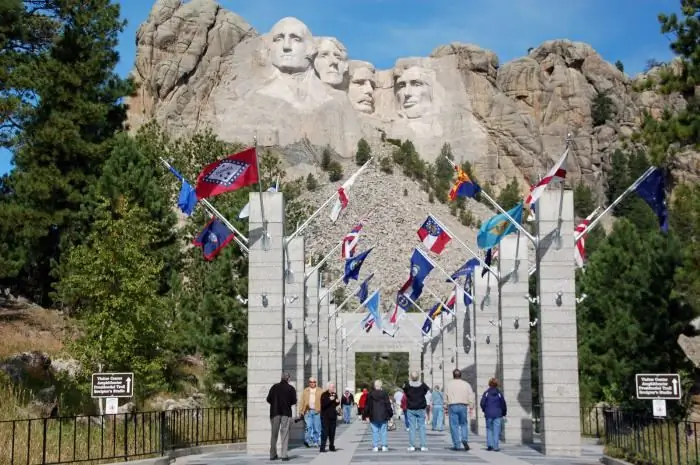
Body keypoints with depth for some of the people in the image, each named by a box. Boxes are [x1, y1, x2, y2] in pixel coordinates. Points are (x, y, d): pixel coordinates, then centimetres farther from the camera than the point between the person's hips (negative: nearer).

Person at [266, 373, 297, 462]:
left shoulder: (274, 387, 4)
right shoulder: (291, 388, -2)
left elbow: (268, 399, 2)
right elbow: (294, 401, -6)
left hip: (275, 412, 2)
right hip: (286, 413, -2)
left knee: (274, 433, 10)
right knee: (285, 433, -1)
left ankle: (273, 455, 13)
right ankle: (284, 455, -8)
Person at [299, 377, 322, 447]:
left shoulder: (320, 391, 9)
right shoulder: (305, 391, 12)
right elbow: (302, 401, 9)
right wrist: (301, 411, 2)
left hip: (317, 411, 0)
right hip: (308, 411, 0)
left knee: (317, 427, 2)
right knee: (309, 426, -10)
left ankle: (316, 442, 11)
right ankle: (307, 440, -2)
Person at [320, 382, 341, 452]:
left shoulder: (335, 394, 11)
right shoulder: (324, 395, -9)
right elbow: (323, 405, -19)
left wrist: (338, 402, -3)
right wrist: (330, 400, -26)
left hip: (333, 416, 6)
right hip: (325, 416, -6)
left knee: (332, 432, 9)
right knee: (325, 431, -9)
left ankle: (331, 446, 17)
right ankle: (322, 447, -8)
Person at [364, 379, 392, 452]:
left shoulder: (370, 395, 0)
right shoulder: (384, 394, -4)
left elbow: (367, 406, 4)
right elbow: (388, 405, -3)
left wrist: (366, 415, 12)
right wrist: (390, 414, 4)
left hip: (373, 417, 1)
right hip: (383, 417, -1)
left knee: (375, 432, 4)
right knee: (384, 431, 6)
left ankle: (375, 446, 2)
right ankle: (384, 446, 4)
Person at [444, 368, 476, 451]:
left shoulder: (448, 384, 3)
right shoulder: (466, 384, 5)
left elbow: (445, 397, 4)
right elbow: (471, 397, 2)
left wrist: (446, 408, 12)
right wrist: (471, 408, 6)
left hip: (452, 406, -1)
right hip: (463, 406, 1)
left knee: (454, 426, 1)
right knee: (464, 424, 15)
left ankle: (456, 445, -1)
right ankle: (465, 440, -7)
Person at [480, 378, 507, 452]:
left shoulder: (486, 393, -2)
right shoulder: (499, 393, 0)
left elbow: (482, 403, -4)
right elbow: (503, 404, 3)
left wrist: (484, 410, 15)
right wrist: (503, 413, 15)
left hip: (488, 414, 0)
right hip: (497, 414, 0)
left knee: (489, 429, 11)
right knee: (496, 430, 1)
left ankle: (489, 444, -2)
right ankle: (495, 447, -3)